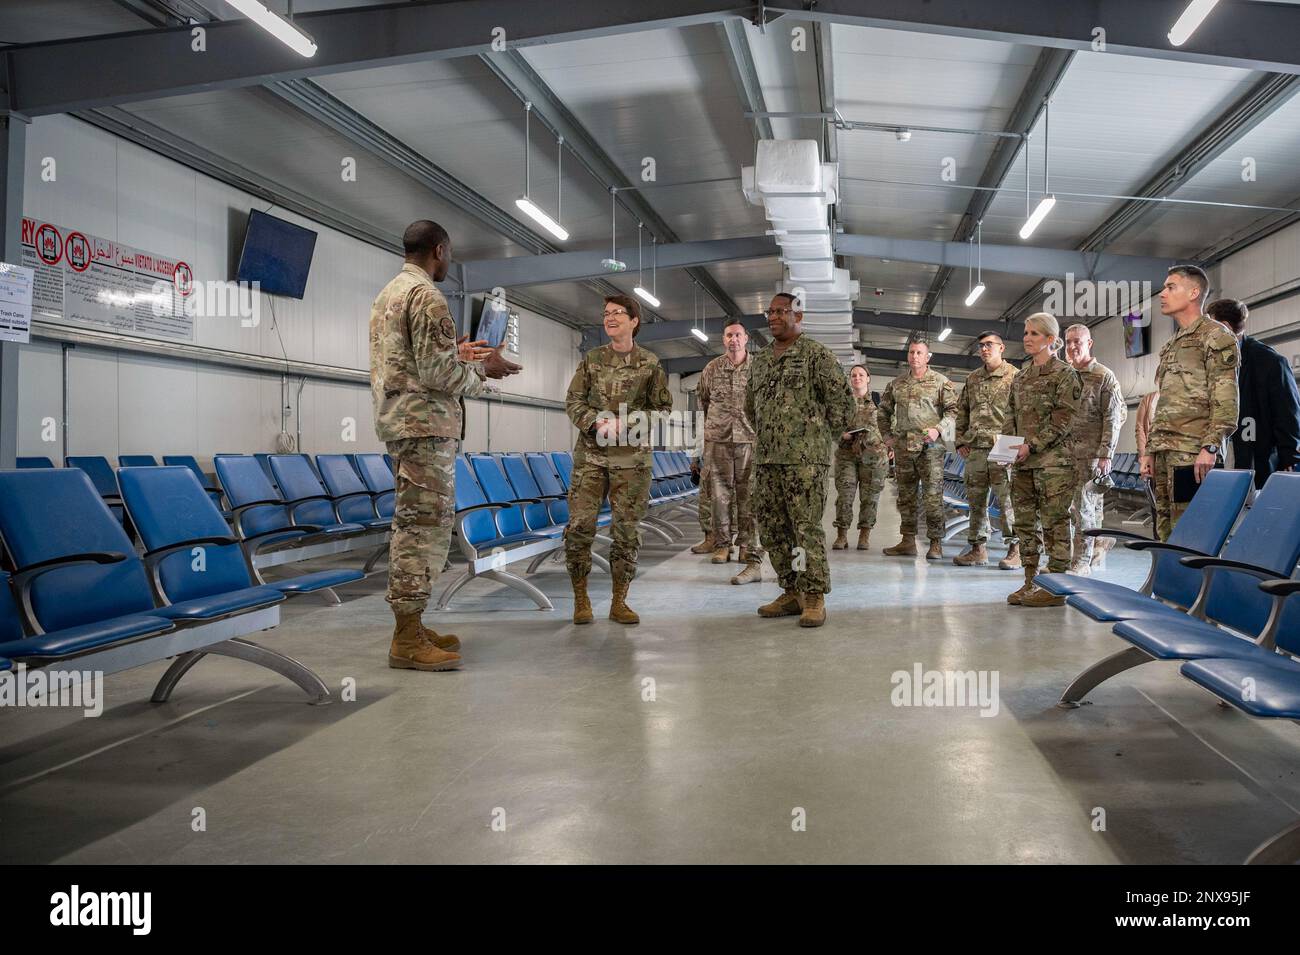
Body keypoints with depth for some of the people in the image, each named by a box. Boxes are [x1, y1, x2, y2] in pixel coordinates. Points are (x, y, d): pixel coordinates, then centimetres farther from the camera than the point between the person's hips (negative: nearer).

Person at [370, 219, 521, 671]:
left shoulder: (388, 294, 19)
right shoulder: (427, 296, -12)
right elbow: (436, 372, -18)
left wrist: (457, 354, 22)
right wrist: (483, 368, -4)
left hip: (397, 420, 10)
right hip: (425, 422, -10)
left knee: (412, 524, 13)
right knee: (426, 524, -9)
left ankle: (410, 625, 18)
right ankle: (407, 639, -8)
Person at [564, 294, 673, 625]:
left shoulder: (649, 362, 5)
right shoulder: (591, 359, 9)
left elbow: (662, 406, 6)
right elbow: (573, 401, 6)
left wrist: (625, 421, -9)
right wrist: (598, 423, -13)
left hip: (631, 457, -1)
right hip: (590, 454, 1)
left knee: (626, 529, 1)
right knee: (580, 524, -6)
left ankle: (619, 602, 12)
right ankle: (580, 598, 8)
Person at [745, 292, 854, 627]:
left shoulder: (816, 354, -4)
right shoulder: (760, 360, 16)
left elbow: (842, 401, -5)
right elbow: (750, 406, 28)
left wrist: (820, 435, 2)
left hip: (804, 458, -7)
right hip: (766, 459, 7)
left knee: (807, 527, -8)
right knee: (772, 530, 8)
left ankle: (814, 598, -1)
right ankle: (792, 593, 18)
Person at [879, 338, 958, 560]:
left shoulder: (940, 382, 2)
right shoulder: (896, 383, 13)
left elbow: (953, 410, -2)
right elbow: (884, 410, 22)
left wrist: (938, 429, -15)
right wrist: (887, 435, 12)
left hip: (930, 447, -4)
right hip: (903, 446, 5)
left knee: (933, 495, -7)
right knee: (905, 495, 9)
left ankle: (936, 543, -1)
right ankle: (908, 542, 16)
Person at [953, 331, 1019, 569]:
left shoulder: (1015, 376, -1)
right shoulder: (972, 379, 17)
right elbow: (962, 411, 21)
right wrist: (960, 440, 11)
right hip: (975, 449, 6)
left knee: (1007, 500, -5)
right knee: (976, 500, 8)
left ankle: (1015, 549, 2)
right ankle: (978, 548, 16)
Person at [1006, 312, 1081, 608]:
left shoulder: (1064, 374, -3)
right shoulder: (1020, 377, 17)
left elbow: (1063, 420, -11)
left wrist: (1032, 446, -18)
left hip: (1053, 459, -7)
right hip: (1023, 461, 7)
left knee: (1055, 522, -4)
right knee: (1025, 522, 8)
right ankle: (1030, 582, 15)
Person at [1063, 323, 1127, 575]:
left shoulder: (1104, 377, -2)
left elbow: (1113, 419, -6)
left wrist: (1105, 455, -13)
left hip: (1091, 453, -5)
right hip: (1065, 452, 5)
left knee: (1084, 507, -5)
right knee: (1063, 506, 6)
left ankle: (1081, 564, 1)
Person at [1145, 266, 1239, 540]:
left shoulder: (1215, 337, 0)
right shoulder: (1171, 346, 25)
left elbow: (1225, 400, -10)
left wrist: (1210, 446, -19)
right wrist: (1150, 451, 19)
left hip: (1192, 453, -8)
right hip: (1164, 453, 8)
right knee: (1166, 533, 6)